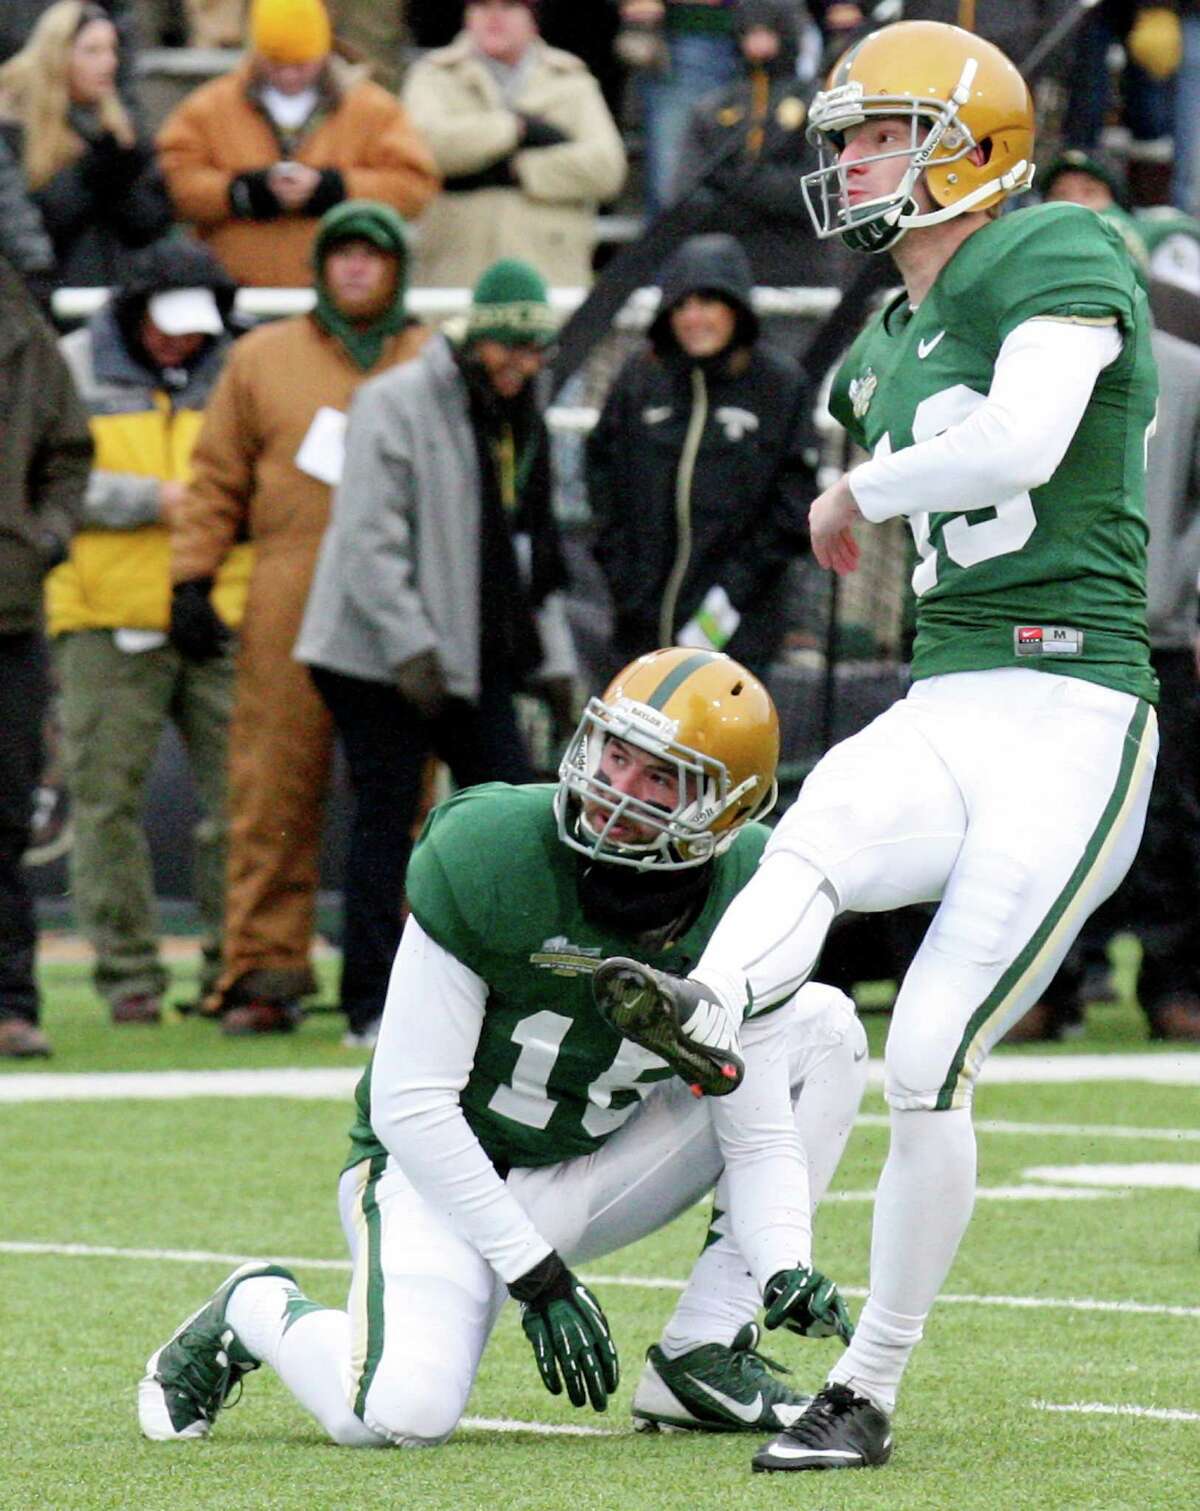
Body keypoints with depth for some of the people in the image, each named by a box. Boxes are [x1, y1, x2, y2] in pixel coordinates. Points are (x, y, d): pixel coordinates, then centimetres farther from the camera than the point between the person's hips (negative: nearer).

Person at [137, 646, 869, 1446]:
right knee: (400, 1414, -31)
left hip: (593, 1172, 5)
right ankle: (254, 1311, 7)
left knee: (822, 1028, -7)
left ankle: (704, 1357, -7)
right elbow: (409, 1104, -23)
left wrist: (784, 1270, -26)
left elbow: (757, 1127, -6)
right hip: (443, 1169, -5)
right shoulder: (488, 851, -25)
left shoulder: (747, 897, -12)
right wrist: (537, 1277, -24)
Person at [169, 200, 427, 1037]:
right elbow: (217, 480, 13)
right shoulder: (263, 359, 14)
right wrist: (191, 581, 3)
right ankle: (263, 971, -3)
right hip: (289, 605, 0)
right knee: (274, 791, -5)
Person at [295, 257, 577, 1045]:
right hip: (380, 658, -7)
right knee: (387, 817, -4)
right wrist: (410, 645, -22)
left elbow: (536, 550, 21)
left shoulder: (521, 421, 14)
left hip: (476, 658, 7)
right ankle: (373, 1003, 1)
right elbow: (370, 538, -16)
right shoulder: (397, 404, -10)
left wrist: (554, 657, 15)